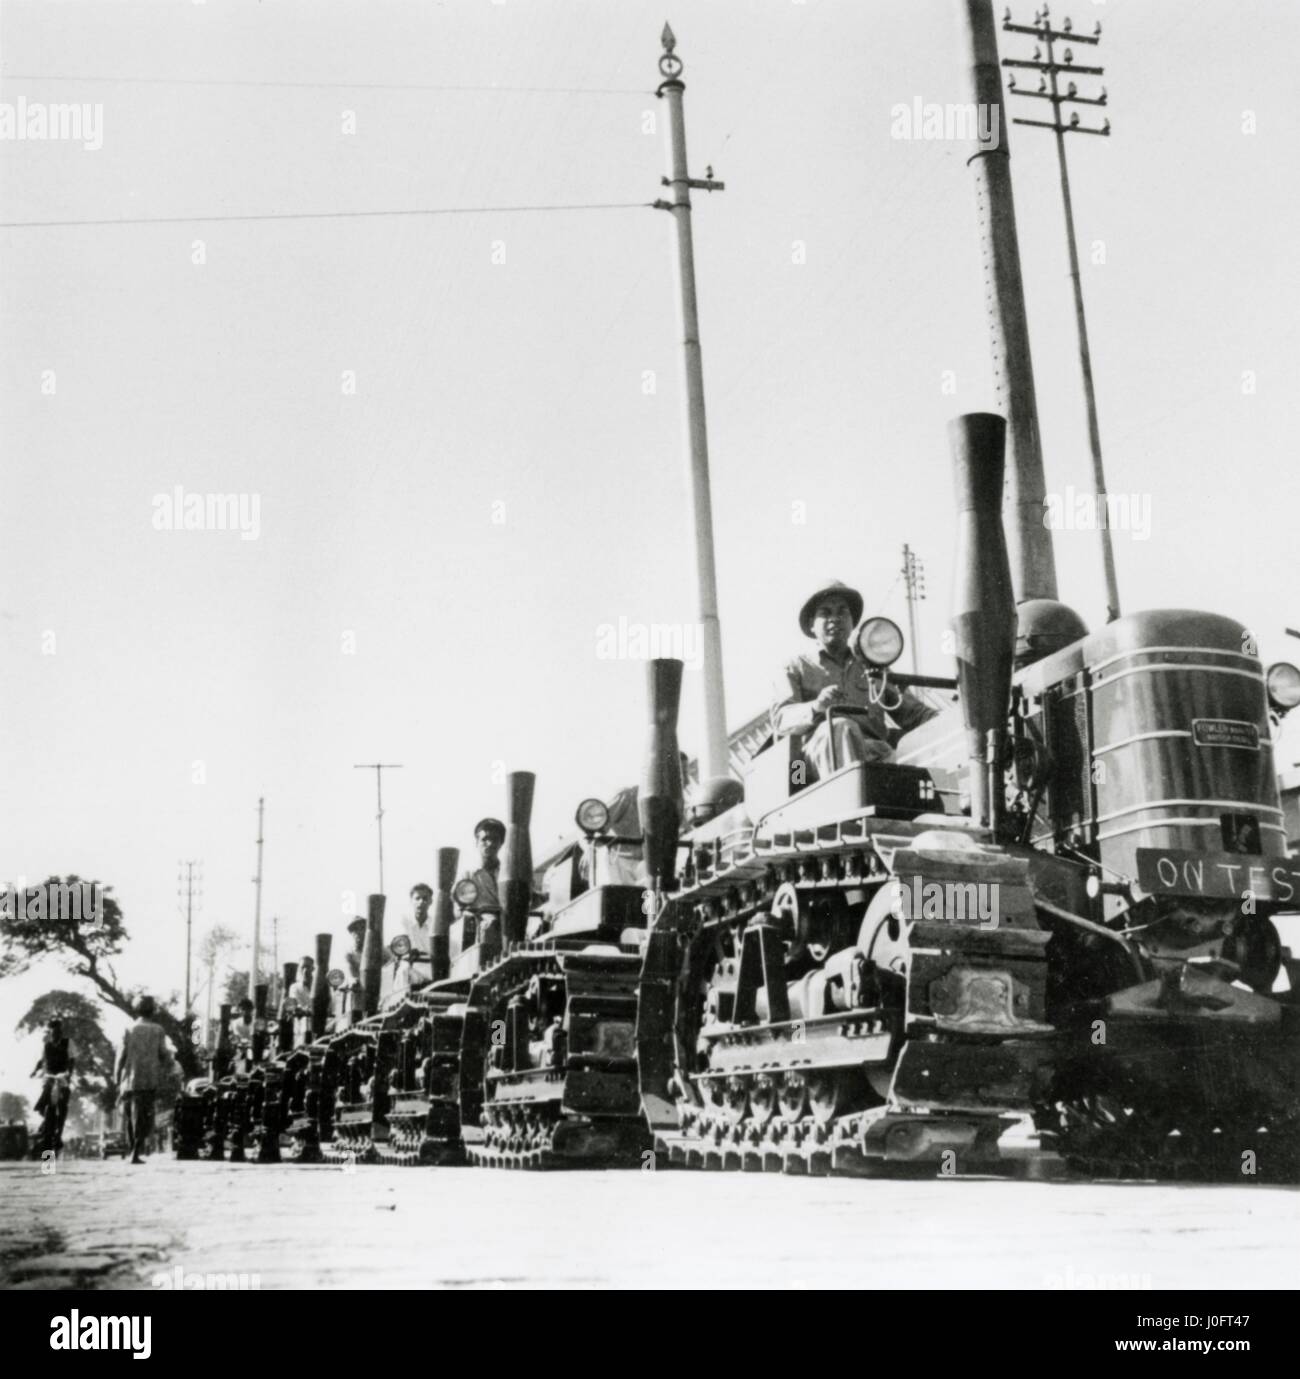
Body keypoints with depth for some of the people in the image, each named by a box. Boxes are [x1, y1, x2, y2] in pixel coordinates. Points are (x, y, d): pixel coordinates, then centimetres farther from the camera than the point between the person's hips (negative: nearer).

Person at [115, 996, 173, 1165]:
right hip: (149, 1081, -1)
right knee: (143, 1119, 0)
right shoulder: (158, 1031, 1)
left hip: (129, 1081, 1)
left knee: (131, 1117, 16)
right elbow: (164, 1057, 0)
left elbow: (121, 1057, -1)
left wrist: (118, 1081, 6)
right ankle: (135, 1153, -10)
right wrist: (164, 1077, 10)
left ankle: (133, 1149, 19)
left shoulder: (129, 1030, 1)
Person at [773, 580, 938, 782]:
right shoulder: (797, 668, 21)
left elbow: (913, 713, 24)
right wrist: (815, 707, -18)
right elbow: (780, 719, 4)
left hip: (875, 752, 3)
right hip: (820, 756, -2)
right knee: (840, 728, -37)